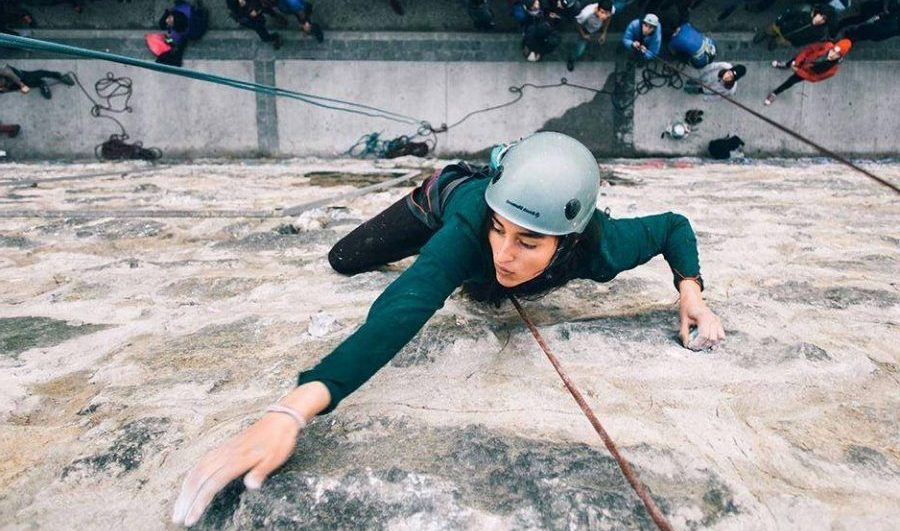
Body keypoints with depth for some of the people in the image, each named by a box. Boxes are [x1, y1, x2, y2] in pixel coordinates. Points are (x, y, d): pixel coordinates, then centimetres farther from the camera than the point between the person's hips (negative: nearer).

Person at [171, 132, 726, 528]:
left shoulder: (597, 247, -41)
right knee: (345, 261, 13)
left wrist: (691, 290, -36)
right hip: (453, 192, -2)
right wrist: (294, 407, -80)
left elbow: (675, 225, -20)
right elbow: (404, 306, -67)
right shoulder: (472, 225, -51)